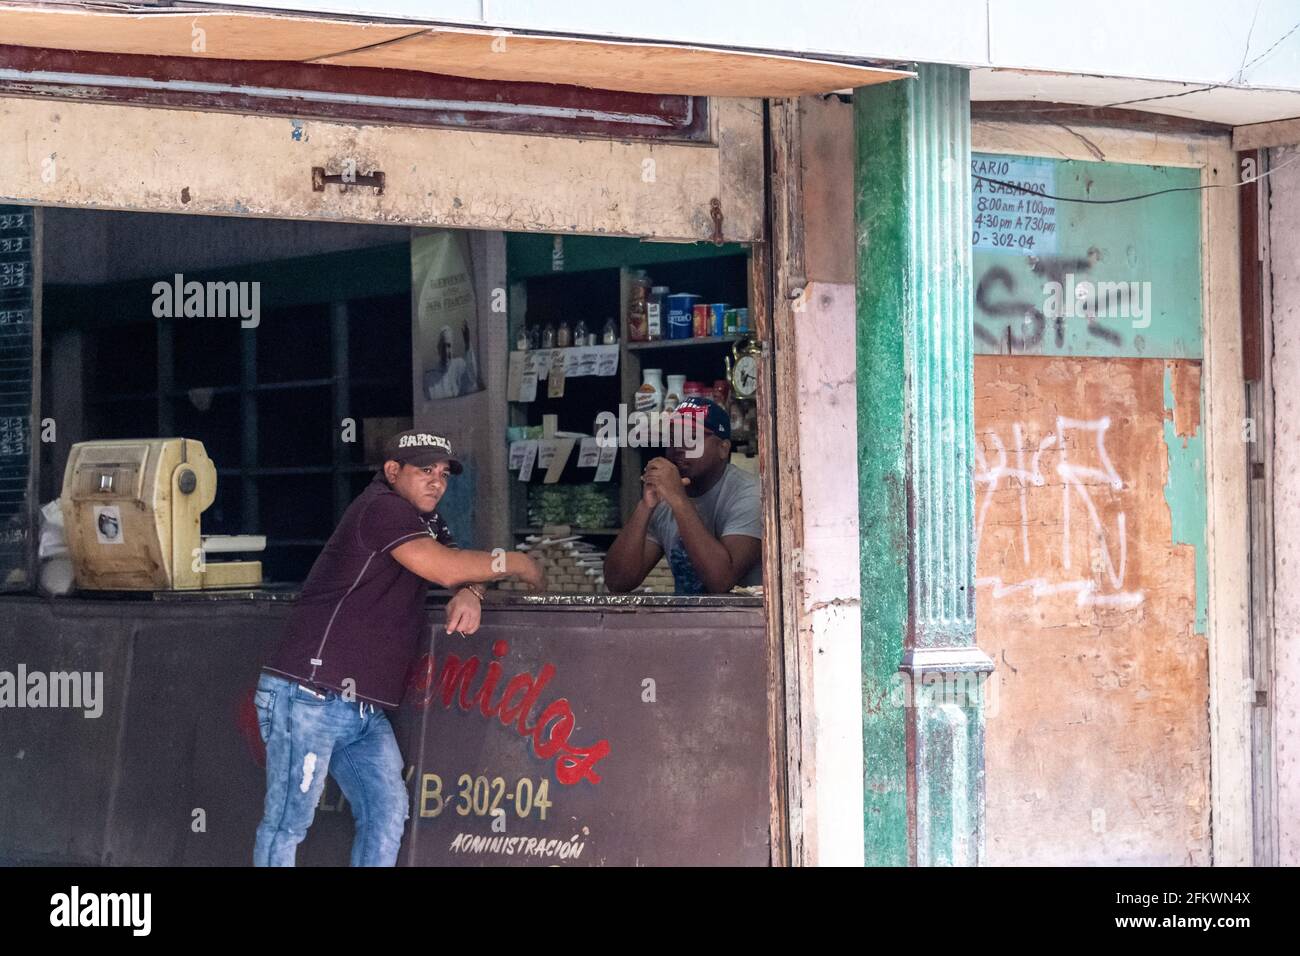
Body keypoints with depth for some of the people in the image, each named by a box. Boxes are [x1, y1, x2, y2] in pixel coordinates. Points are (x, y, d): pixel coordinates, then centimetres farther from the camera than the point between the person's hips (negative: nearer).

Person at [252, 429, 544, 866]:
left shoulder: (428, 523, 21)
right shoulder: (382, 508, -10)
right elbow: (445, 567, -17)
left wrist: (470, 595, -6)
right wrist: (515, 563, -3)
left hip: (364, 712, 9)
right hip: (308, 698, -9)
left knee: (387, 815, 0)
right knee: (288, 822, -8)